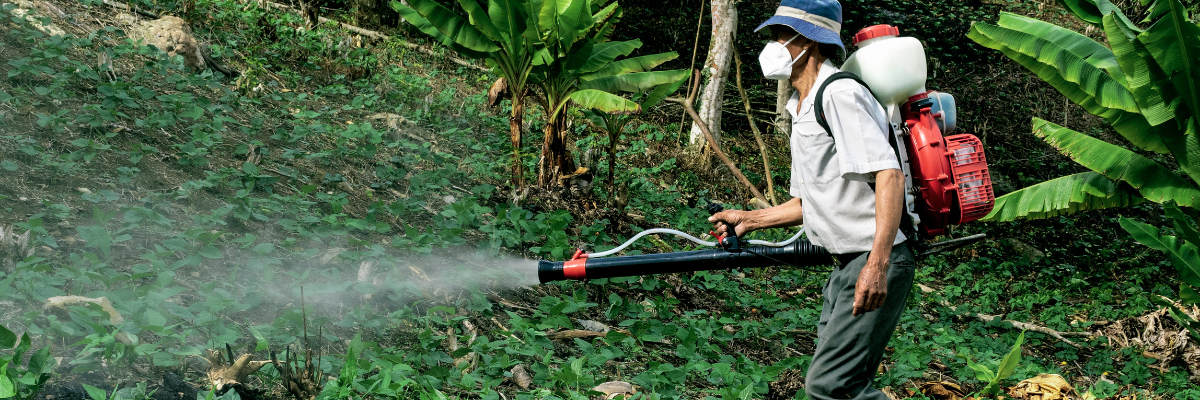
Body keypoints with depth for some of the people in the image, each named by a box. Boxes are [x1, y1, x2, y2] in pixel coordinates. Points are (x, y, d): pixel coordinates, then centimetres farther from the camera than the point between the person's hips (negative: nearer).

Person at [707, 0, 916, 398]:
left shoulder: (840, 95, -13)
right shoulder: (803, 109, 19)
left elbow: (889, 175, -24)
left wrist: (876, 264, -31)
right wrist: (749, 219, 16)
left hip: (876, 265, -10)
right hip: (847, 265, 10)